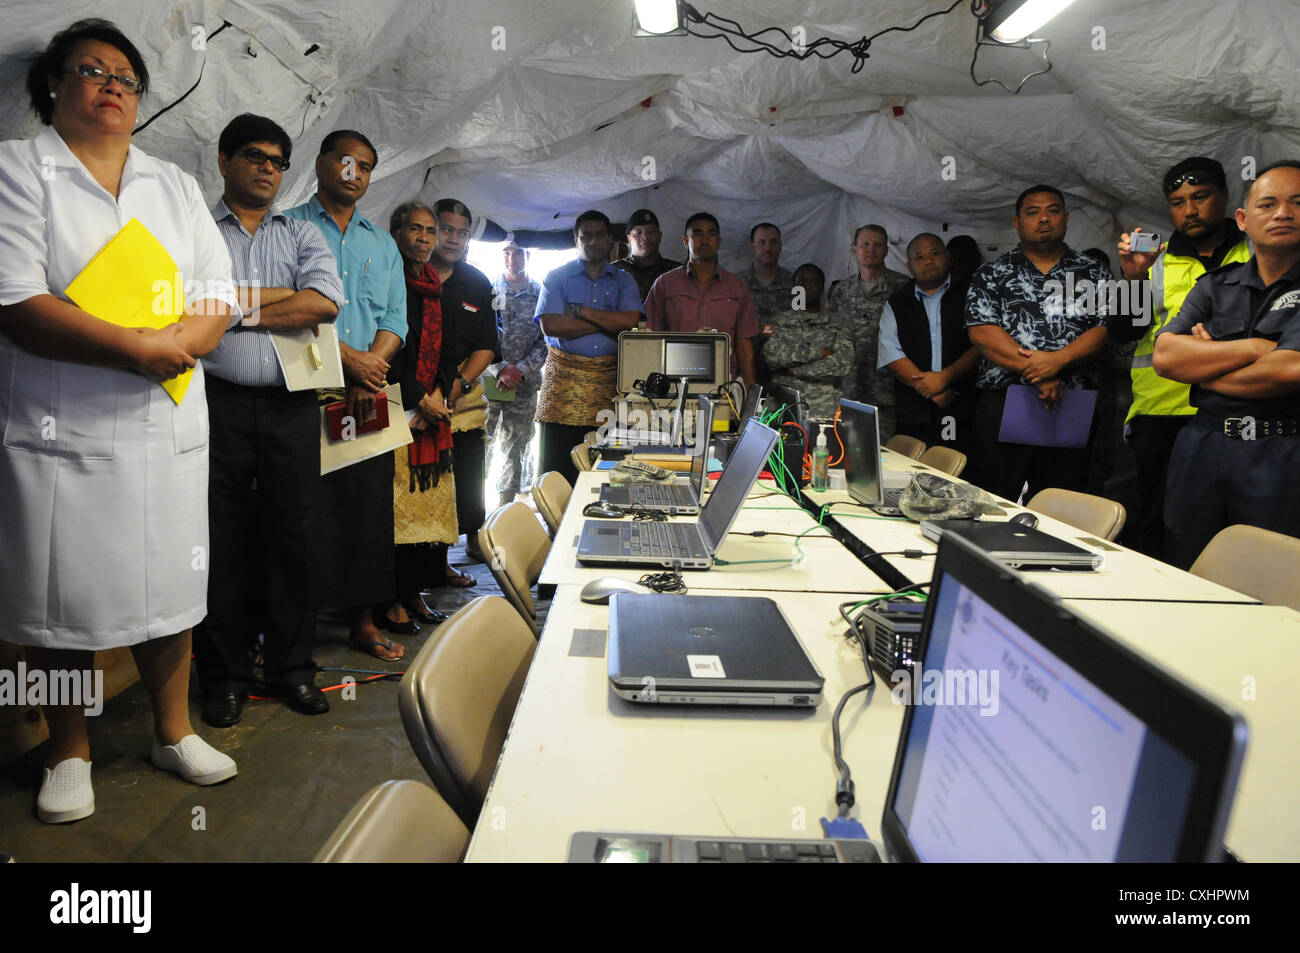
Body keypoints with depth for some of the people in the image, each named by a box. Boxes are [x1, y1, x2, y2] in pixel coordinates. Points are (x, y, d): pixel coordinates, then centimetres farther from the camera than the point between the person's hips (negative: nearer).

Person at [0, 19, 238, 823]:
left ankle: (175, 734, 28)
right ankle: (70, 756, 25)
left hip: (169, 428, 4)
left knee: (168, 584, 10)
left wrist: (181, 340, -13)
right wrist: (137, 348, -19)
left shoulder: (176, 184, 15)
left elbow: (222, 296, 7)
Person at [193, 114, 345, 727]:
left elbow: (327, 302, -3)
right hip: (219, 402, -2)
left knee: (291, 534, 5)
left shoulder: (302, 235, 16)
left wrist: (239, 307, -5)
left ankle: (291, 666, 18)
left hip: (291, 406, 2)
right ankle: (223, 676, 16)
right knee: (222, 539, 2)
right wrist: (291, 296, -6)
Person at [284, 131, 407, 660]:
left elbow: (396, 318, 11)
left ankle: (363, 621, 15)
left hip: (367, 396, 4)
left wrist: (369, 371, -5)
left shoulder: (383, 243, 20)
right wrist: (346, 357, -14)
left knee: (369, 505, 5)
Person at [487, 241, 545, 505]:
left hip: (525, 382, 1)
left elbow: (546, 339, 2)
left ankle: (507, 505, 17)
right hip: (488, 378, -1)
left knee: (516, 446, 7)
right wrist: (499, 369, -15)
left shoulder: (540, 293, 6)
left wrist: (520, 369, -11)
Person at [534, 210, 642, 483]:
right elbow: (550, 325, -7)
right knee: (556, 469, -4)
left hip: (608, 378, 1)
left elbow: (630, 321, -4)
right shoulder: (557, 277, 10)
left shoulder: (623, 281, 15)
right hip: (564, 376, -1)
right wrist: (608, 324, -5)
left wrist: (580, 311, -6)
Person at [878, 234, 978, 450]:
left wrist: (945, 377, -14)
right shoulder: (895, 304, 15)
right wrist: (928, 387, -10)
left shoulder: (968, 297, 11)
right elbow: (890, 353, 1)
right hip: (914, 414, 1)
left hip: (963, 410, -1)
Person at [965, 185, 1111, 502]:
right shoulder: (992, 273, 9)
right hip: (1002, 403, -1)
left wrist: (1057, 360, -16)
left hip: (1071, 406, 2)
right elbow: (982, 333, -4)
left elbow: (1105, 329, 1)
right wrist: (1034, 371, -13)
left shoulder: (1093, 273, 13)